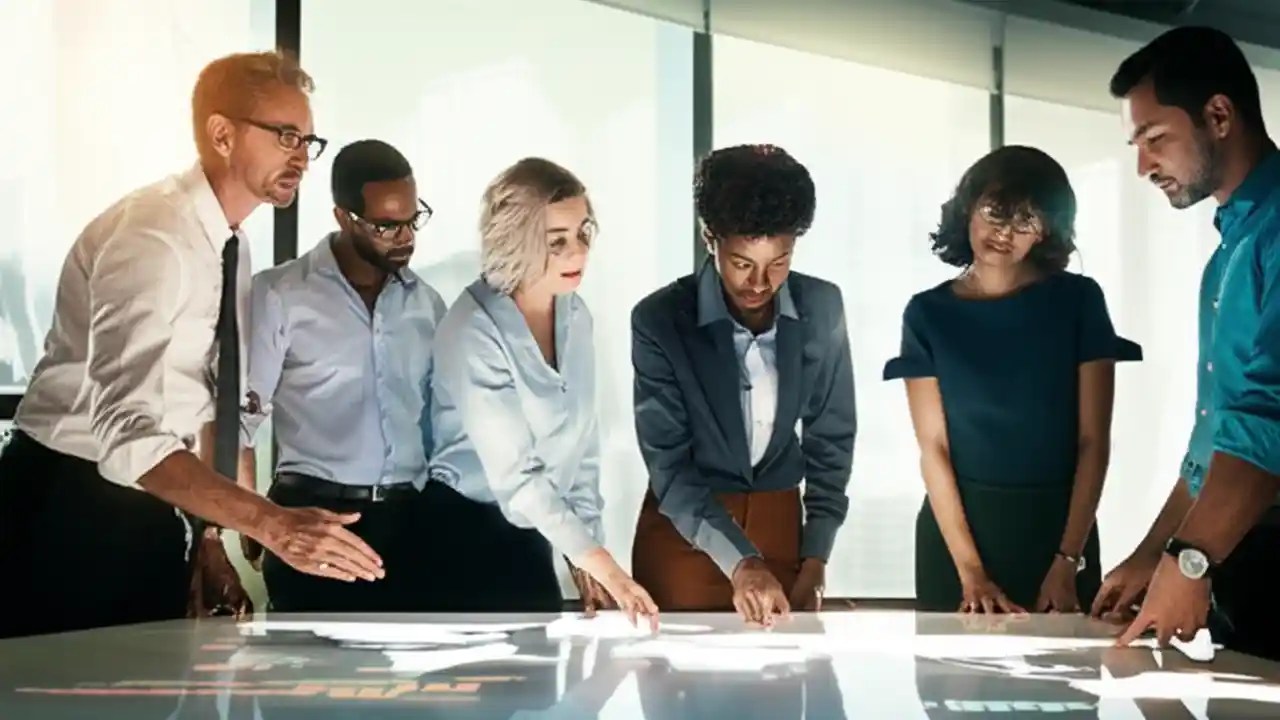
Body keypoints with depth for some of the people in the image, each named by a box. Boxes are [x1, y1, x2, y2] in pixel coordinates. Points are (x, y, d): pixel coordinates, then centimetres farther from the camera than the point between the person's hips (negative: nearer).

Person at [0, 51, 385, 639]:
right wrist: (270, 524, -38)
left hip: (155, 519, 9)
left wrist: (206, 535, 12)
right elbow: (130, 436, -32)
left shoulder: (228, 248, 8)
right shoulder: (152, 238, -22)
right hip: (73, 509, -9)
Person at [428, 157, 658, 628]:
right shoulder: (474, 331, -20)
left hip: (529, 533, 6)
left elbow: (580, 443, 8)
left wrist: (585, 560, 3)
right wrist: (602, 564, -29)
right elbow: (514, 474, -25)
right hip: (466, 532, -6)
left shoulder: (575, 315, 2)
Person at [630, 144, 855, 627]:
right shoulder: (659, 319, -16)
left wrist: (815, 559, -3)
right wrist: (739, 562, -27)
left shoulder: (822, 309, -7)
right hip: (684, 530, -2)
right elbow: (668, 463, -17)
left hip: (777, 525, 2)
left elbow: (831, 437, 2)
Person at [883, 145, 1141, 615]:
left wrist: (1068, 561, -13)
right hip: (958, 526, 0)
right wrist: (970, 570, -14)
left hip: (1058, 525, 0)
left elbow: (1093, 440, -4)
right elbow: (933, 447, -5)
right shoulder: (928, 313, 0)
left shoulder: (1079, 301, -1)